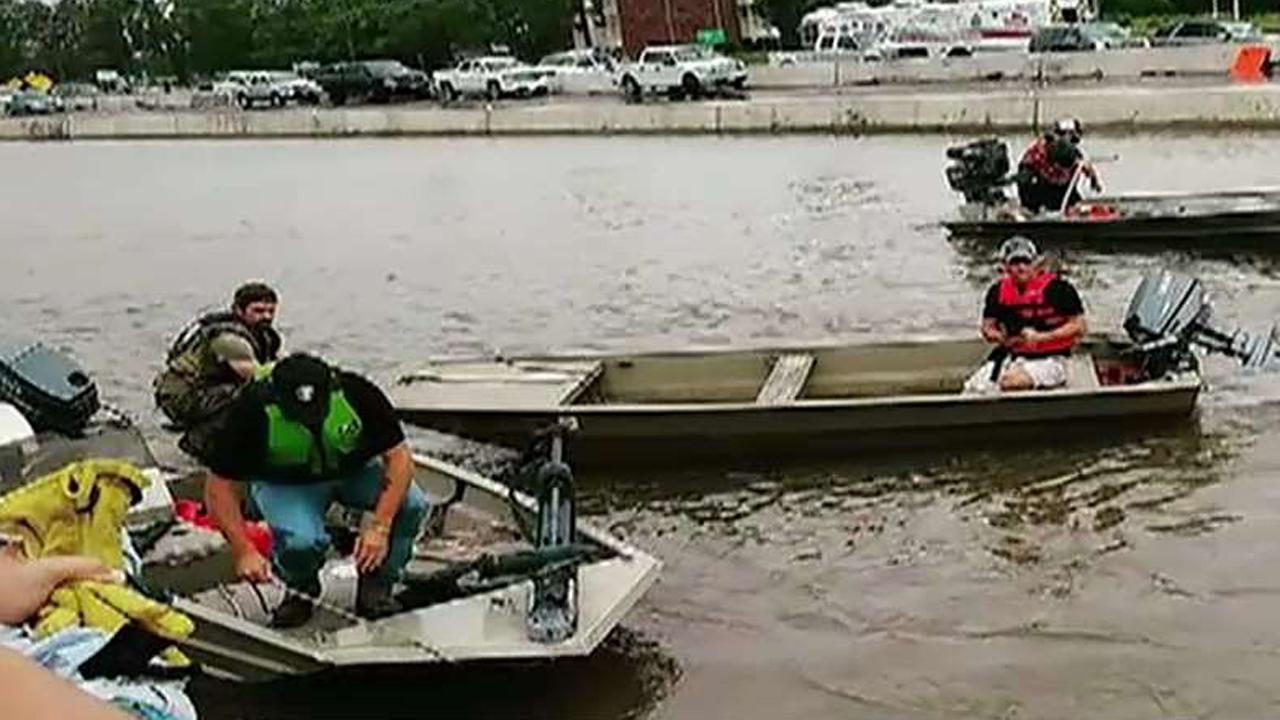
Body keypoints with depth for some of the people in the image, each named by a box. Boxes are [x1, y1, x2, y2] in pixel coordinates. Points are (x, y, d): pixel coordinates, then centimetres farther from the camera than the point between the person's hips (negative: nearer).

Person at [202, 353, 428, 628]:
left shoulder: (357, 394, -28)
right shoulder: (252, 411, -30)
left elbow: (399, 458, -21)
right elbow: (219, 488, -21)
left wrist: (380, 528, -31)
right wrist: (244, 552, -30)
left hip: (355, 470, 2)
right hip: (285, 484, -1)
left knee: (412, 504, -26)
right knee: (301, 540, -34)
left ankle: (375, 589, -3)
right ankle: (301, 590, 3)